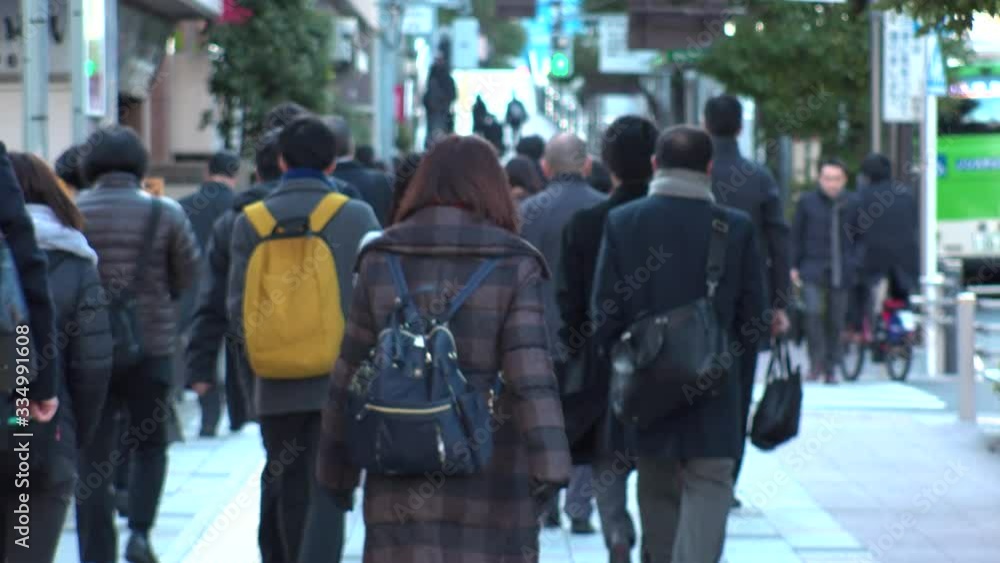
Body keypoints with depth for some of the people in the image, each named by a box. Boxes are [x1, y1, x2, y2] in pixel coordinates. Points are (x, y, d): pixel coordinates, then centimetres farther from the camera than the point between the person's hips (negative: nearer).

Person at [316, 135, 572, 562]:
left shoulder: (380, 261, 4)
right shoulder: (513, 266, -3)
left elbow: (349, 377, 6)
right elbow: (531, 374, -15)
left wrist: (337, 471, 14)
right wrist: (550, 464, -21)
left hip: (401, 484, 1)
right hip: (490, 478, -1)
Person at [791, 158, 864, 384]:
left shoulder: (852, 205, 4)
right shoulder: (807, 202, 2)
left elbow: (861, 238, 13)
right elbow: (796, 236, 7)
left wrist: (855, 264, 0)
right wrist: (794, 266, 2)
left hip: (841, 273, 1)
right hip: (813, 269, -1)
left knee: (835, 320, 5)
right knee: (813, 312, -18)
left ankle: (830, 369, 17)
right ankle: (816, 363, -5)